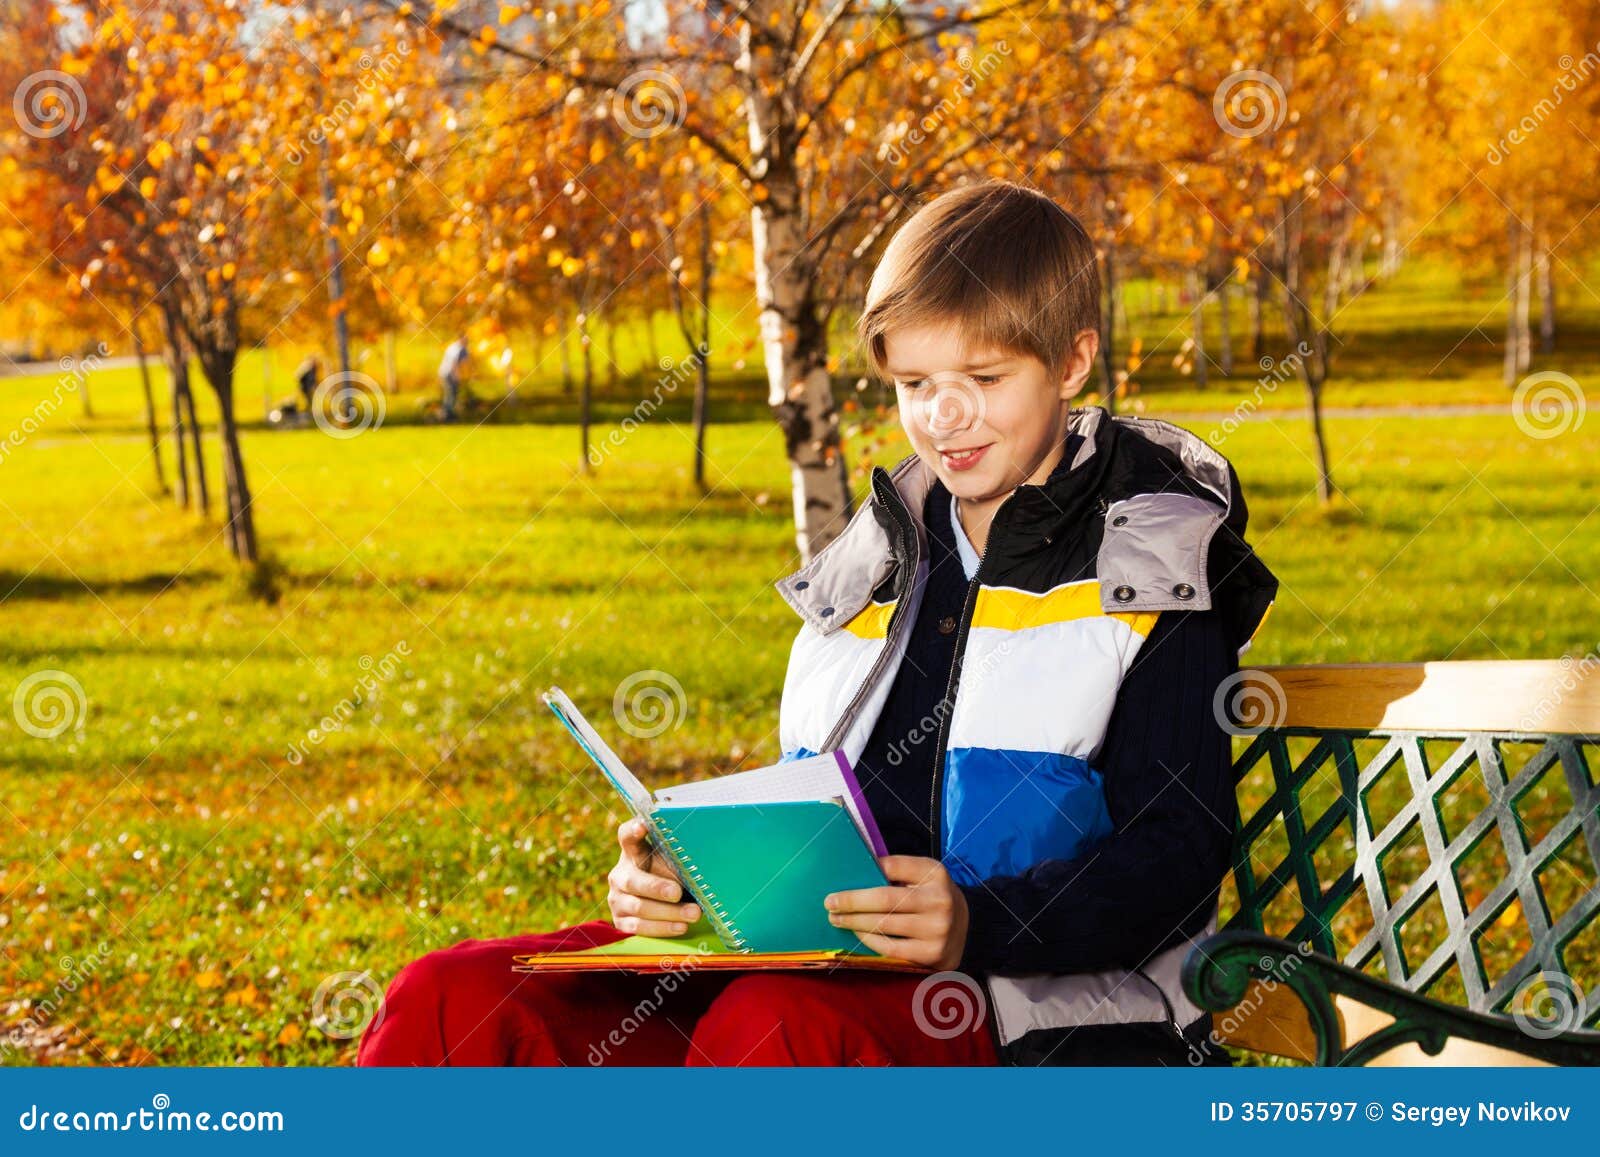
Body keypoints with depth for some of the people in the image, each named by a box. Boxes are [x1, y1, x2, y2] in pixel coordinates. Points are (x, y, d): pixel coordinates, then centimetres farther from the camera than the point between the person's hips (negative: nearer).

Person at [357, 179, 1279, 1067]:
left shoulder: (1150, 563, 2)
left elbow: (1174, 850, -7)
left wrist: (979, 925, -24)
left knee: (772, 1023, -41)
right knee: (452, 1003, -15)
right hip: (832, 977, 6)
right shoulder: (879, 555, 21)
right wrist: (686, 878, 4)